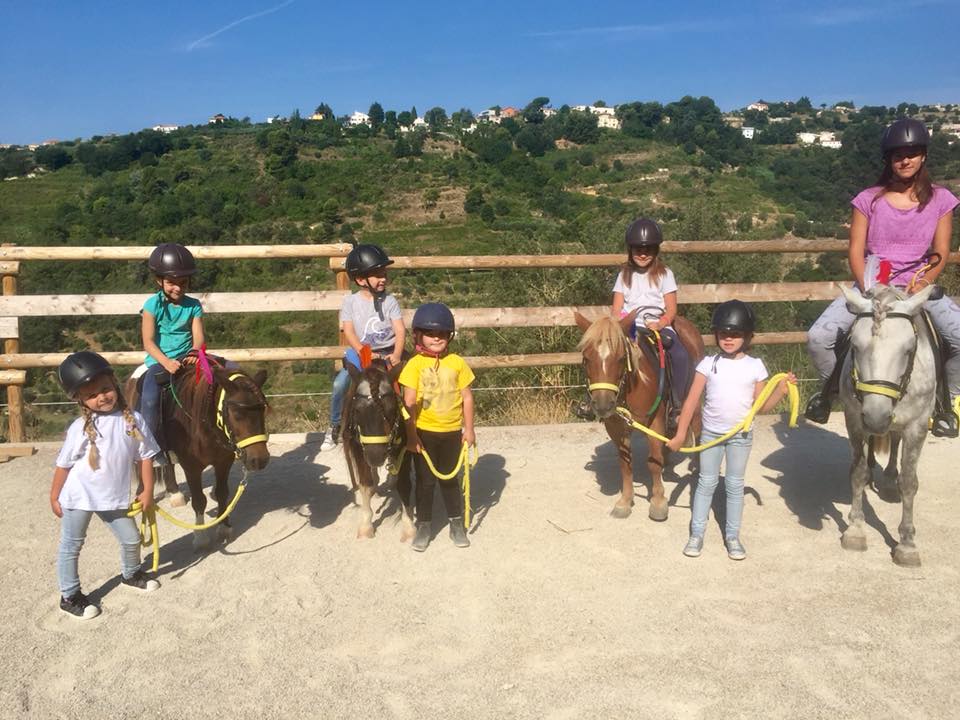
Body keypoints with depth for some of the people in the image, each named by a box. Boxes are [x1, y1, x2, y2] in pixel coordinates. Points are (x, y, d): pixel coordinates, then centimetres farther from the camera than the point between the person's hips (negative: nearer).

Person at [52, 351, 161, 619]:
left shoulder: (134, 420, -9)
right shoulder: (80, 428, -16)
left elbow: (145, 457, -3)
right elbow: (63, 465, -6)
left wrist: (148, 491, -1)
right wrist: (54, 498, 0)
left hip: (114, 498, 3)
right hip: (79, 497, -3)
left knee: (131, 539, 16)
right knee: (71, 546, 9)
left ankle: (131, 574, 45)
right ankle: (69, 596, 27)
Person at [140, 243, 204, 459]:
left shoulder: (193, 305, 4)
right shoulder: (153, 305, -4)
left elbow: (198, 336, -3)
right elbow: (148, 342, -9)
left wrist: (194, 352, -27)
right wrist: (166, 362, -25)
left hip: (186, 359, 3)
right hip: (159, 361, -3)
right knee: (149, 398, -28)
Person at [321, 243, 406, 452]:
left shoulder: (389, 301, 0)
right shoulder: (350, 302, -2)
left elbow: (400, 331, -6)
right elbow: (349, 332, -9)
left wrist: (397, 354, -24)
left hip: (387, 353, 1)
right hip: (360, 353, -1)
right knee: (340, 384, -19)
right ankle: (335, 426, 4)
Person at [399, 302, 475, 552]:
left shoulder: (457, 363, -3)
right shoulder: (415, 364, -10)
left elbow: (467, 397, 1)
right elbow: (409, 403, -12)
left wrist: (469, 429, 0)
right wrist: (411, 435, -15)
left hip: (452, 432, 2)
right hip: (424, 432, -2)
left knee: (449, 478, 15)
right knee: (425, 480, 9)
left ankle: (457, 524, 29)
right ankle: (423, 526, 23)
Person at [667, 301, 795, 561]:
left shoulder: (755, 366, -5)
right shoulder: (708, 364, -7)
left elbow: (760, 406, 0)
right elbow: (692, 401, -5)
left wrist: (781, 391, -16)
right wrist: (680, 434, -6)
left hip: (741, 435, 0)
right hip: (711, 433, 0)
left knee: (735, 485, 9)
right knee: (706, 483, 8)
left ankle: (732, 536, 20)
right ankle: (696, 533, 18)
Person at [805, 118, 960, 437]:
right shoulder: (869, 200, -1)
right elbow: (855, 250, -3)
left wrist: (923, 282, -17)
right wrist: (867, 289, -17)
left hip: (917, 285, 1)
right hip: (872, 284, -1)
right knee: (818, 338, -22)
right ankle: (832, 386, 10)